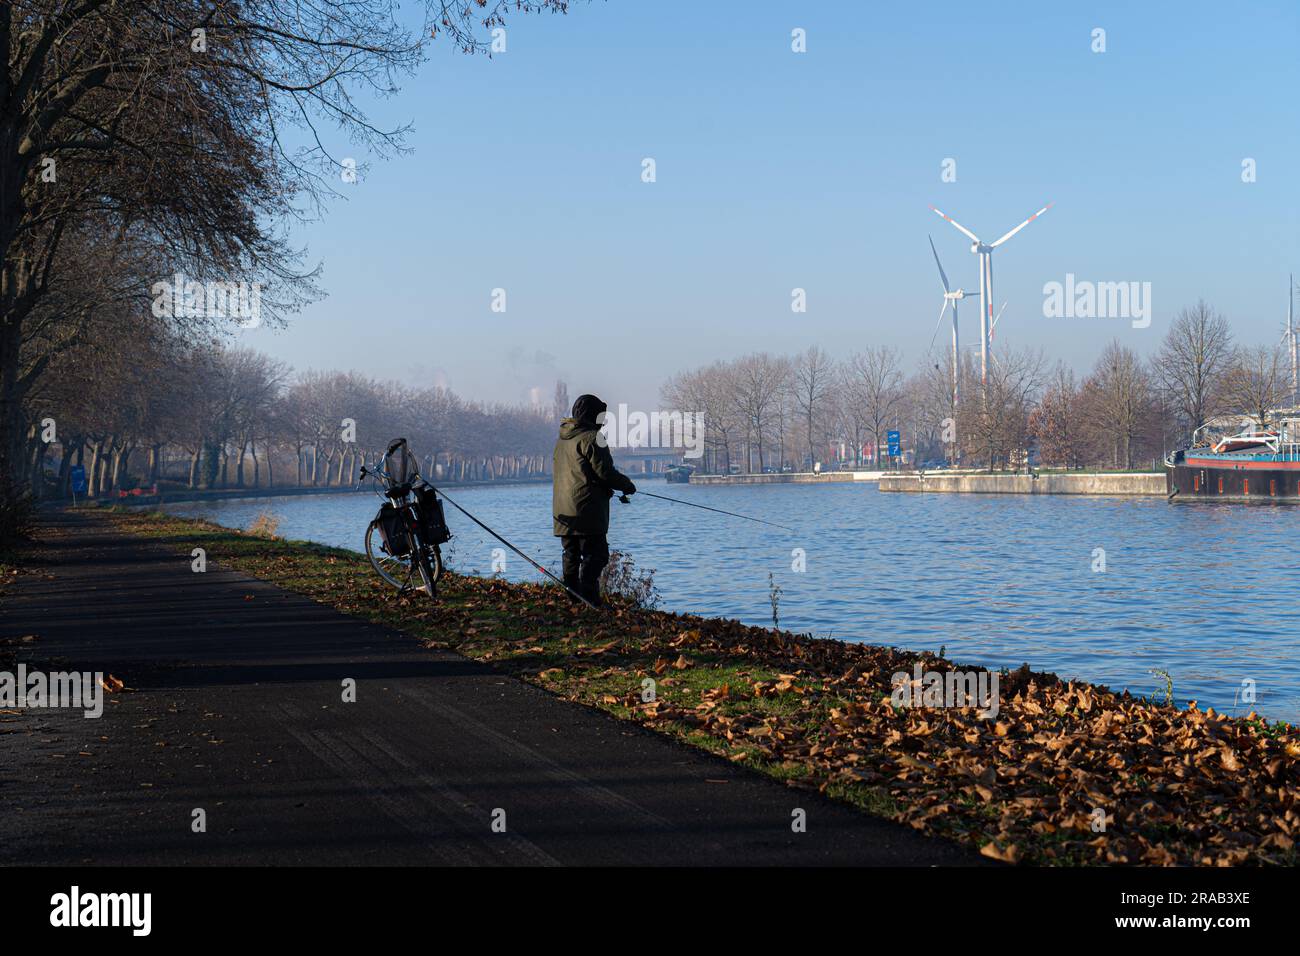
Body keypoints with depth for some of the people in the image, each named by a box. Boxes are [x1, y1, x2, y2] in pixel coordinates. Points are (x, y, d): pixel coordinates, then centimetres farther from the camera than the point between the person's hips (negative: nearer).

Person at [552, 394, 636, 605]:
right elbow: (605, 472, -15)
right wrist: (627, 485, 2)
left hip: (563, 511, 9)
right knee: (595, 555, -8)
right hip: (587, 511, -9)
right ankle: (588, 600, -17)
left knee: (571, 556, 13)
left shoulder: (561, 439, 17)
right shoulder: (591, 438, -11)